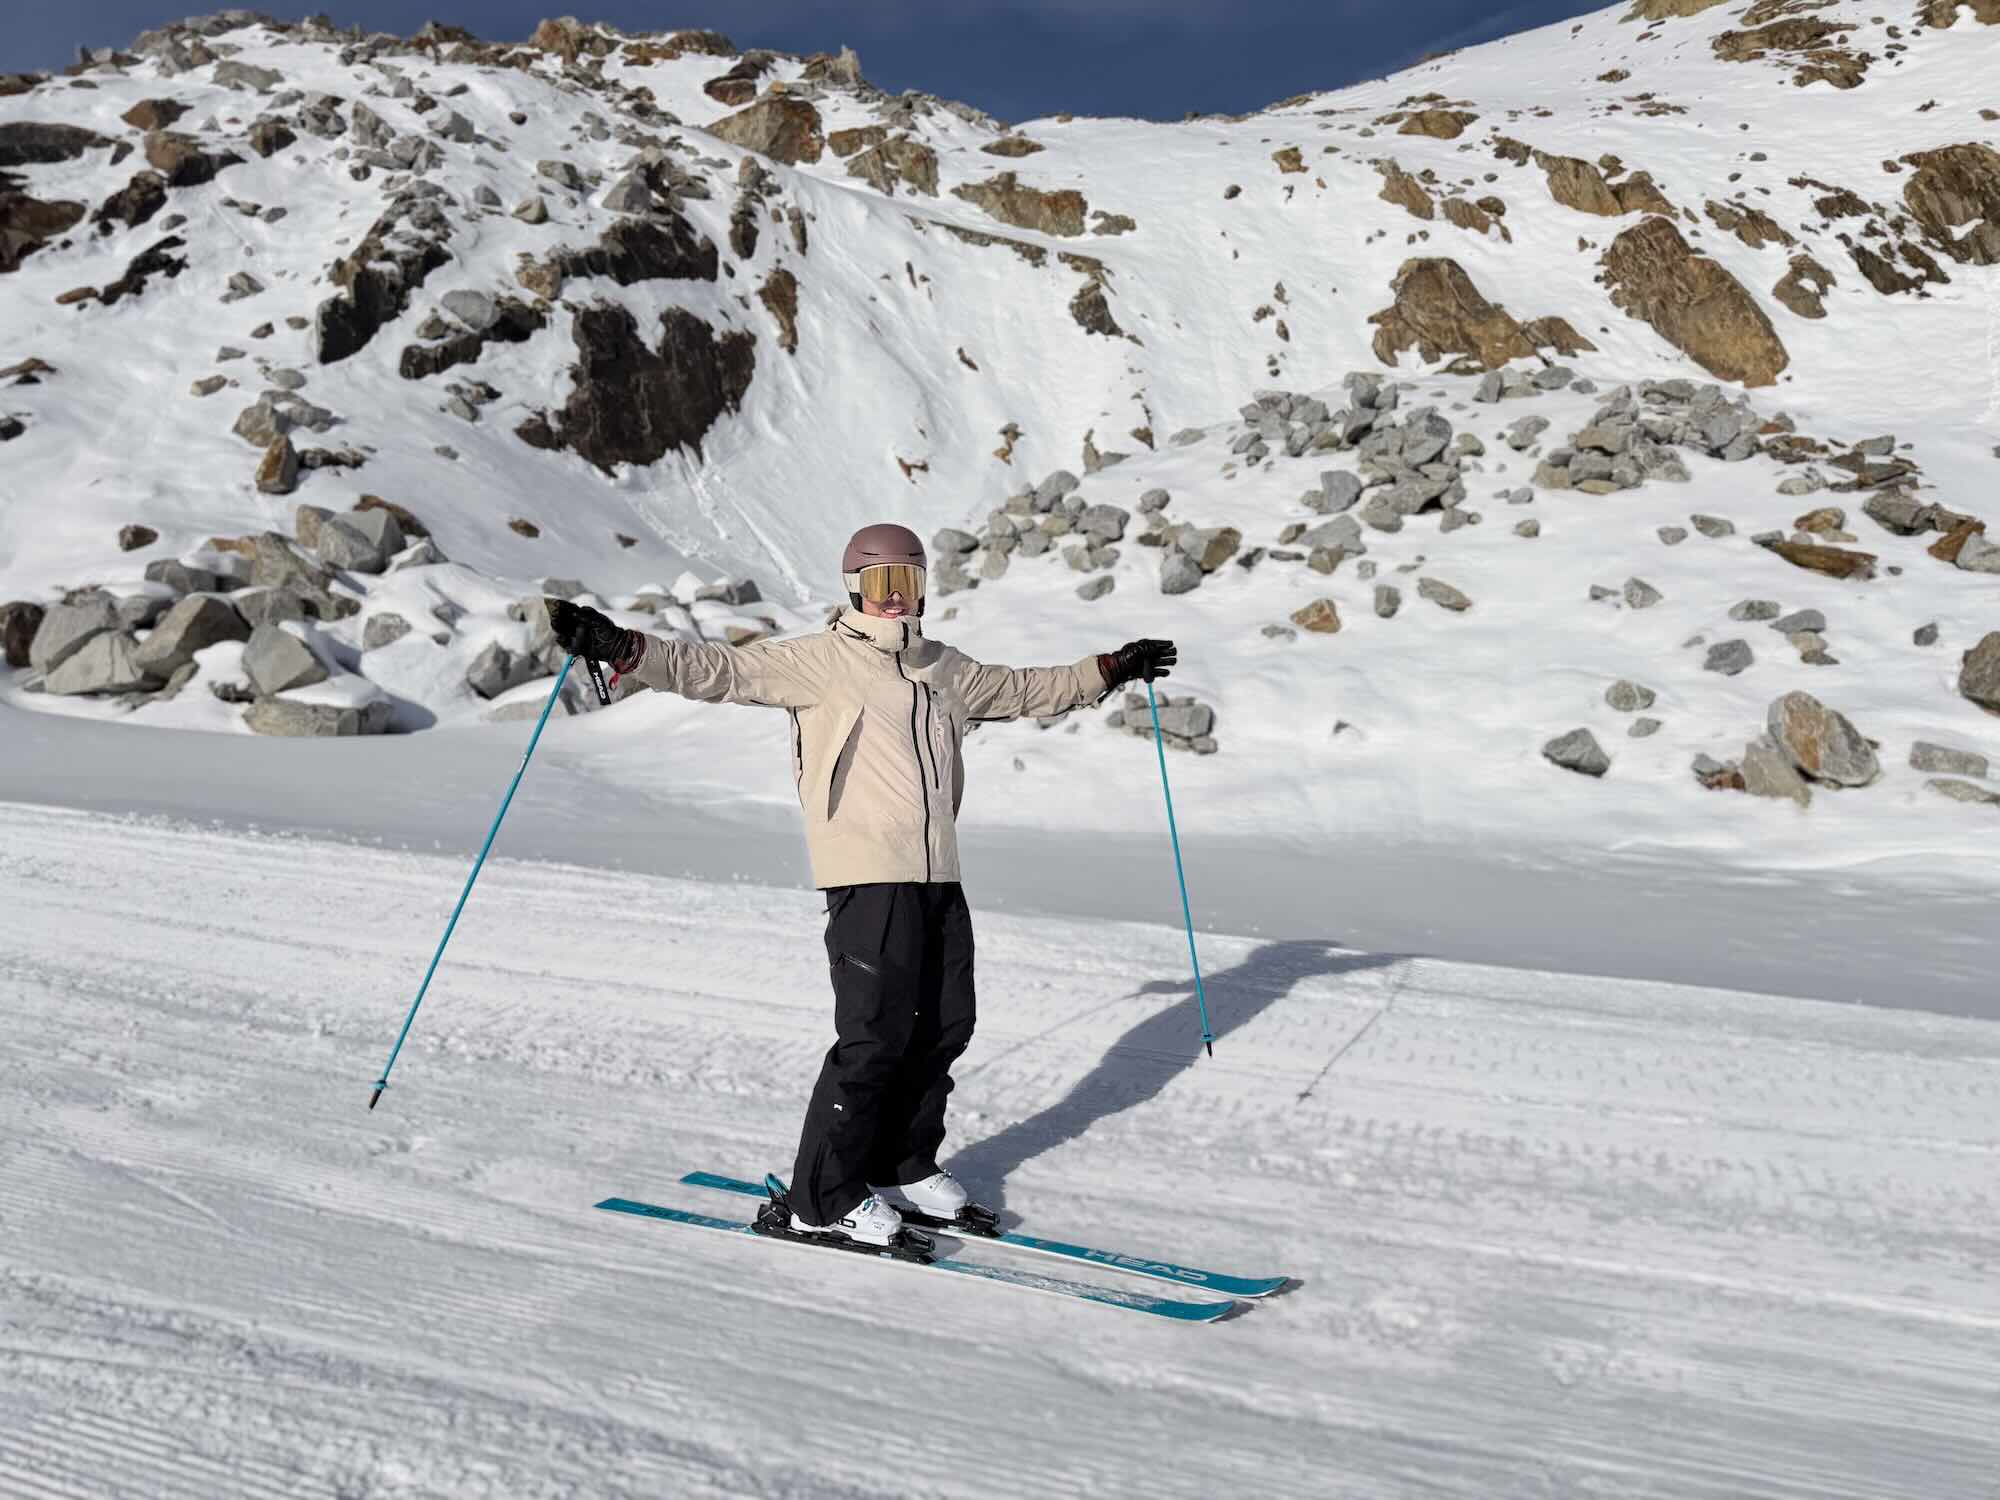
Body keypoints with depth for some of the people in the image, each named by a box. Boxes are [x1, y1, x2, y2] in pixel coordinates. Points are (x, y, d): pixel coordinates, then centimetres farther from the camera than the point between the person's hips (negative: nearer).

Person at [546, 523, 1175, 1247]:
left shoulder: (945, 669, 20)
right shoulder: (821, 659, 0)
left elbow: (1023, 690, 34)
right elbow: (722, 670, -9)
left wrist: (1111, 669, 37)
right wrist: (620, 646, -22)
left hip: (938, 877, 7)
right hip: (868, 875, -7)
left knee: (945, 1026, 11)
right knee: (875, 1037, -8)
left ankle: (903, 1166, 29)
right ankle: (824, 1199, 7)